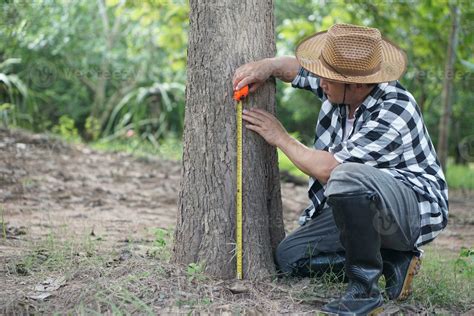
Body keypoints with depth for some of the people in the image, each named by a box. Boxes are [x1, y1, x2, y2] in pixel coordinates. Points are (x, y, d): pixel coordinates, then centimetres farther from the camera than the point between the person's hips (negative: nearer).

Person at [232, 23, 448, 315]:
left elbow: (328, 169, -29)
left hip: (416, 211, -9)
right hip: (358, 207, 9)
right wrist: (268, 66, -8)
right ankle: (393, 262, 2)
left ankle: (365, 290, -26)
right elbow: (297, 68, 16)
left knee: (347, 177, -39)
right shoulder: (342, 87, -4)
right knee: (289, 256, 1)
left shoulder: (394, 114, -28)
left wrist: (281, 138, -14)